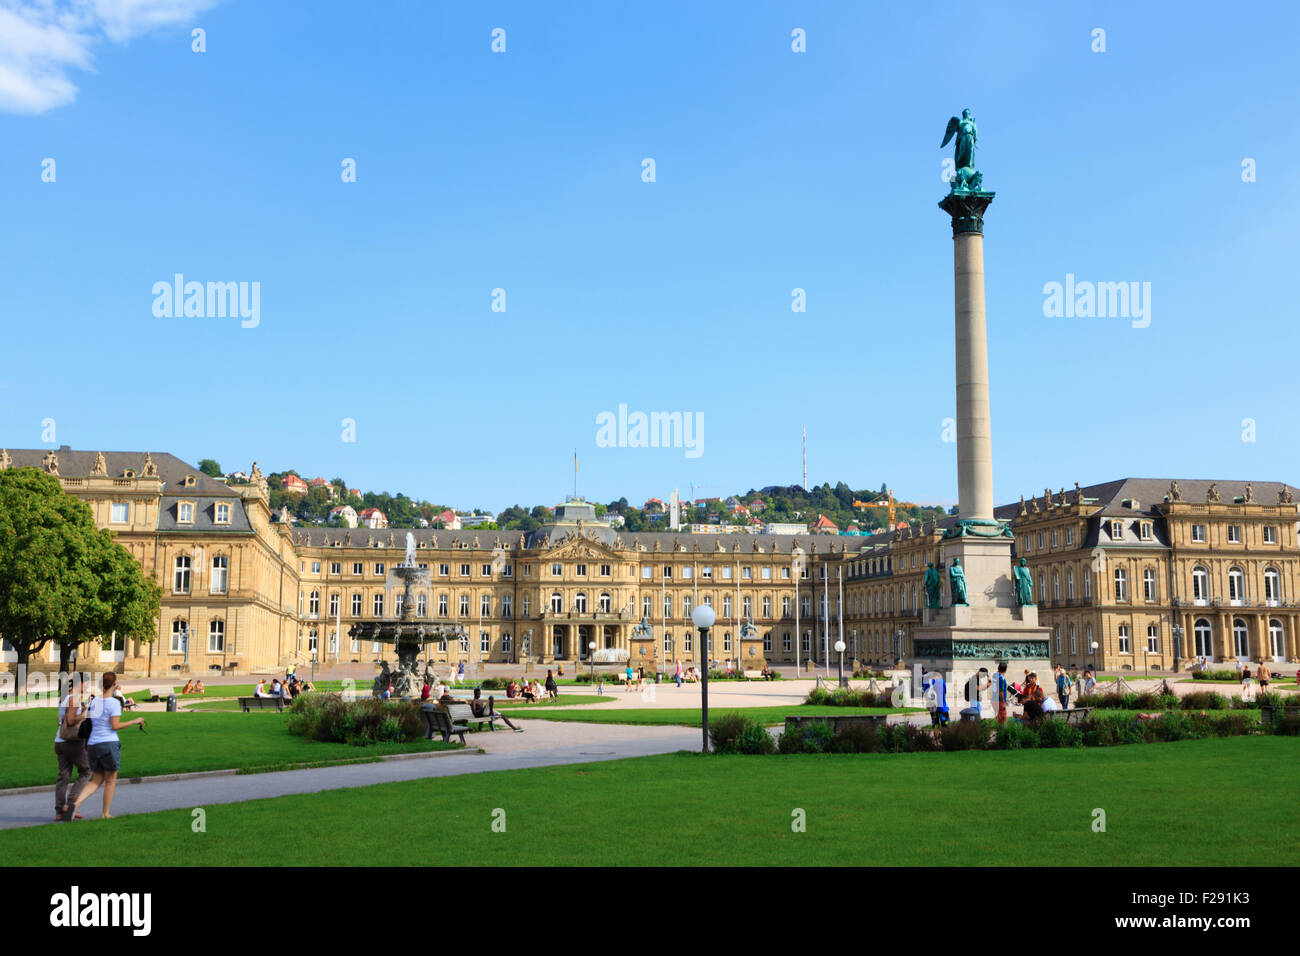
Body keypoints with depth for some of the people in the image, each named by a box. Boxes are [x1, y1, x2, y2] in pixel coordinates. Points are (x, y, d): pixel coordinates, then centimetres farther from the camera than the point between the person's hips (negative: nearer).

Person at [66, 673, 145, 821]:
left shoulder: (94, 701, 8)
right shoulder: (114, 702, -10)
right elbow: (115, 726, -15)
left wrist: (85, 744, 22)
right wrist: (135, 721, -4)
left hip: (93, 745, 6)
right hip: (109, 743, -6)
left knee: (96, 781, 14)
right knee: (111, 780, 9)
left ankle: (76, 804, -8)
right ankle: (106, 814, 14)